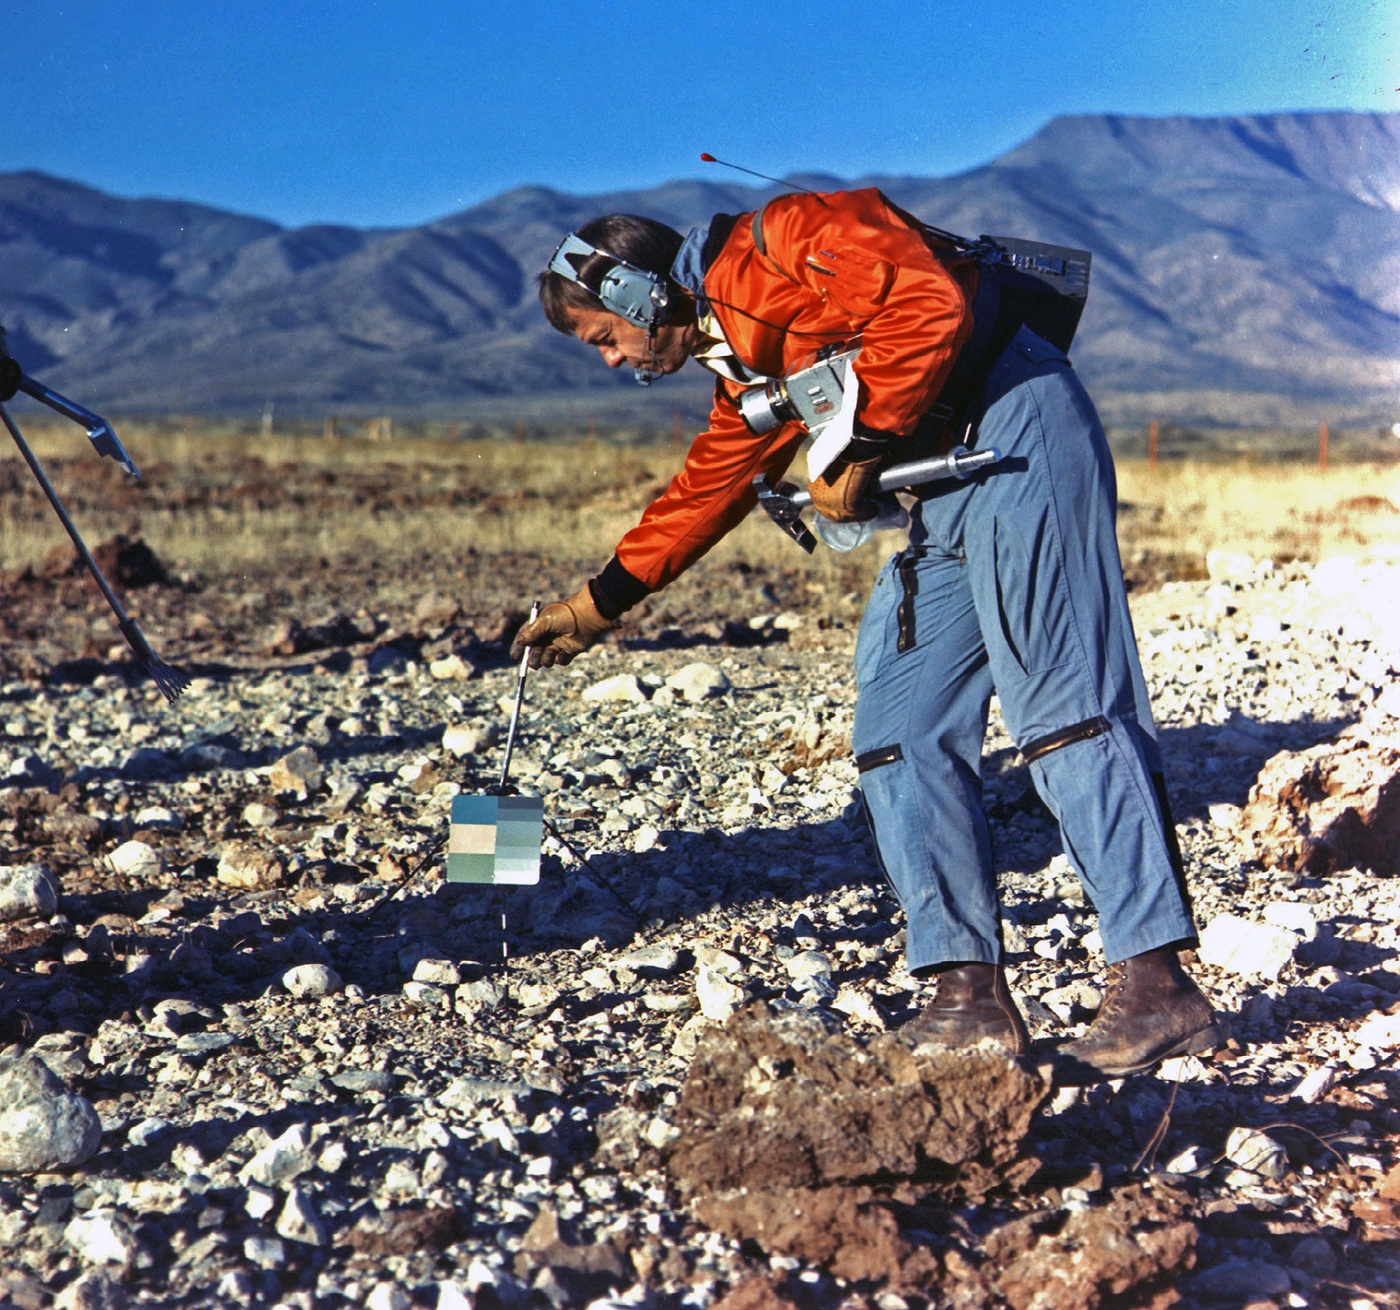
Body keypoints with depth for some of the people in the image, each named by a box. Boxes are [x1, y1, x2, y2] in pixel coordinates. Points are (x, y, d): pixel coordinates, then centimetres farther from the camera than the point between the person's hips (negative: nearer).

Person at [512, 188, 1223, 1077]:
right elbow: (707, 488, 33)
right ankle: (969, 991, 2)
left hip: (1014, 431, -10)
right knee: (902, 730, 2)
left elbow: (928, 305, -18)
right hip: (947, 495, 10)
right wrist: (597, 605, 36)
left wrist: (858, 450, -12)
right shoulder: (740, 364, 23)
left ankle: (1159, 985, -15)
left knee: (1062, 701, -15)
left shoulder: (778, 241, -6)